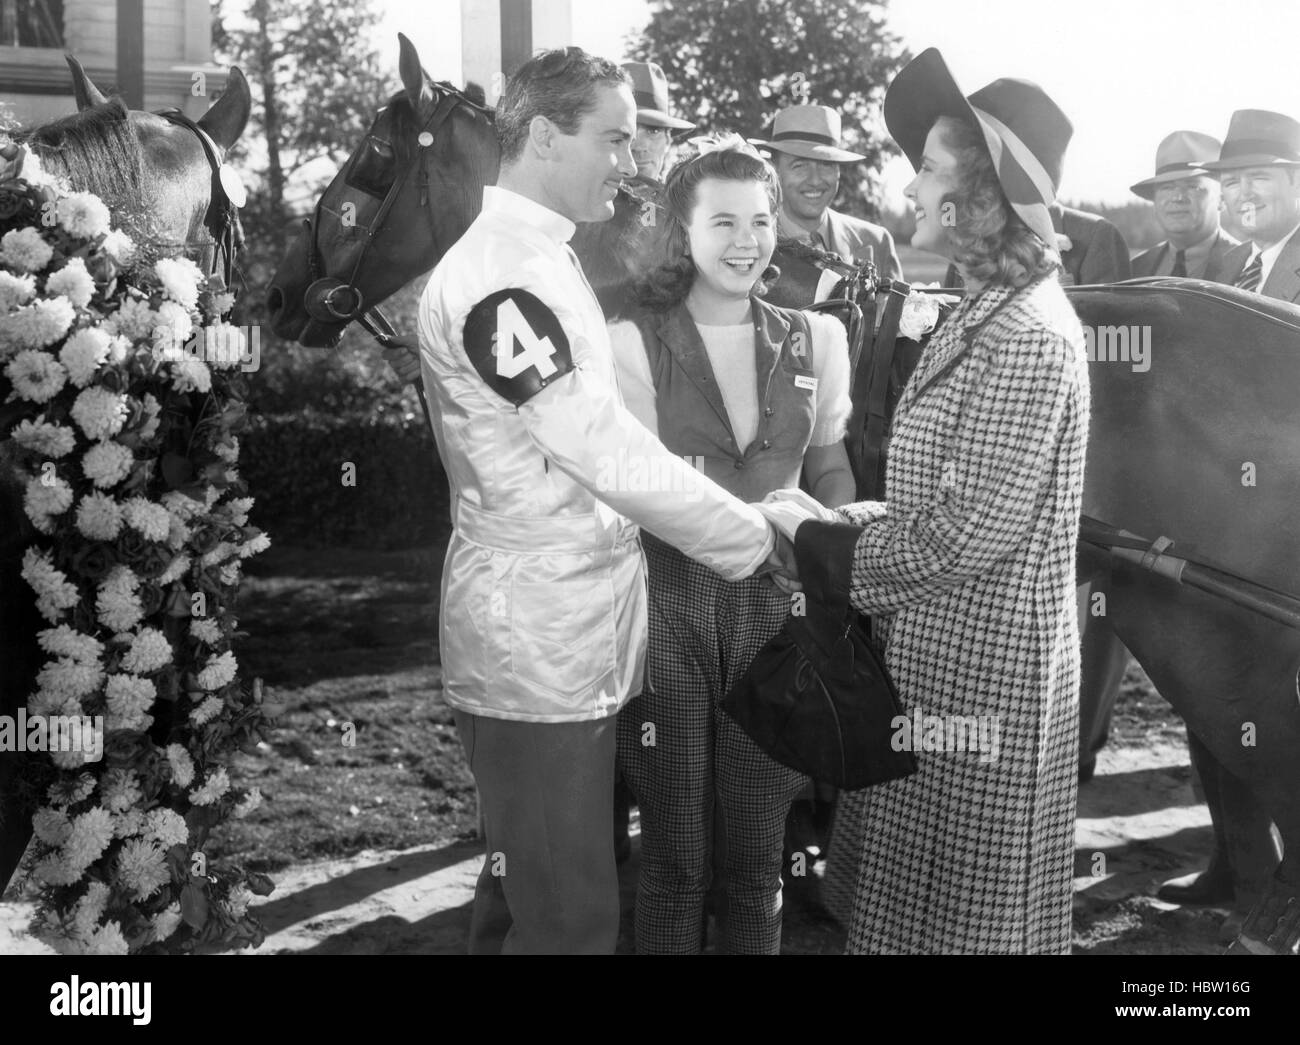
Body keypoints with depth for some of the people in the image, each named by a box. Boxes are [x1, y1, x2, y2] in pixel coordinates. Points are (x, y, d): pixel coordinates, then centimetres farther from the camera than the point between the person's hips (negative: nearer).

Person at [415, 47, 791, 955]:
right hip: (535, 648, -10)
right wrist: (755, 540, -13)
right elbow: (608, 453, -23)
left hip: (574, 639, 10)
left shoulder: (541, 261, 14)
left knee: (528, 898, 20)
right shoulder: (497, 274, -19)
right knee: (570, 920, -2)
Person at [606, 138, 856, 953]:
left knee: (759, 852, 11)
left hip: (775, 609, 3)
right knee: (676, 852, 7)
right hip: (668, 608, -3)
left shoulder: (813, 340, 6)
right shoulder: (635, 343, -8)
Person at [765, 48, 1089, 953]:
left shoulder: (1025, 336, -20)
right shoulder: (993, 312, 11)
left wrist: (821, 534, -12)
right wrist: (874, 516, 3)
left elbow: (968, 537, -23)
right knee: (927, 886, 19)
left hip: (978, 665, -9)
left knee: (964, 907, 6)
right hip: (951, 649, 9)